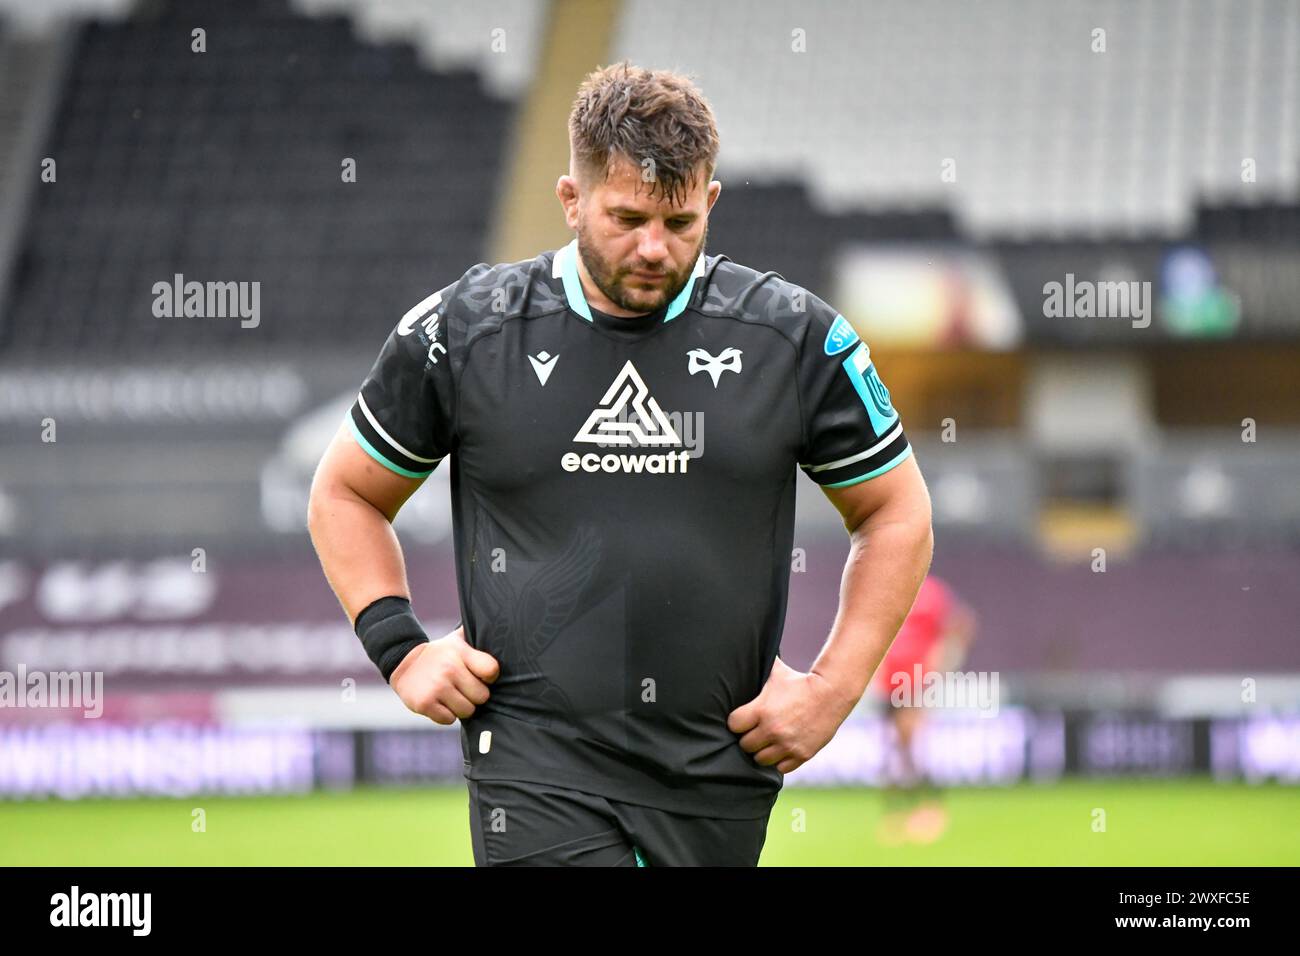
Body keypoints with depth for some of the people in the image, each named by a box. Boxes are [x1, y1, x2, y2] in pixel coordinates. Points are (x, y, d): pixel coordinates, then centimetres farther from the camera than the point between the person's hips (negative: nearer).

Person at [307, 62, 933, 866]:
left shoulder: (795, 338, 2)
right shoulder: (464, 333, 1)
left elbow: (898, 513, 12)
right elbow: (345, 493, 15)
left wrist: (835, 687, 2)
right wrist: (401, 649, 2)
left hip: (719, 768, 2)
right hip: (535, 762, -2)